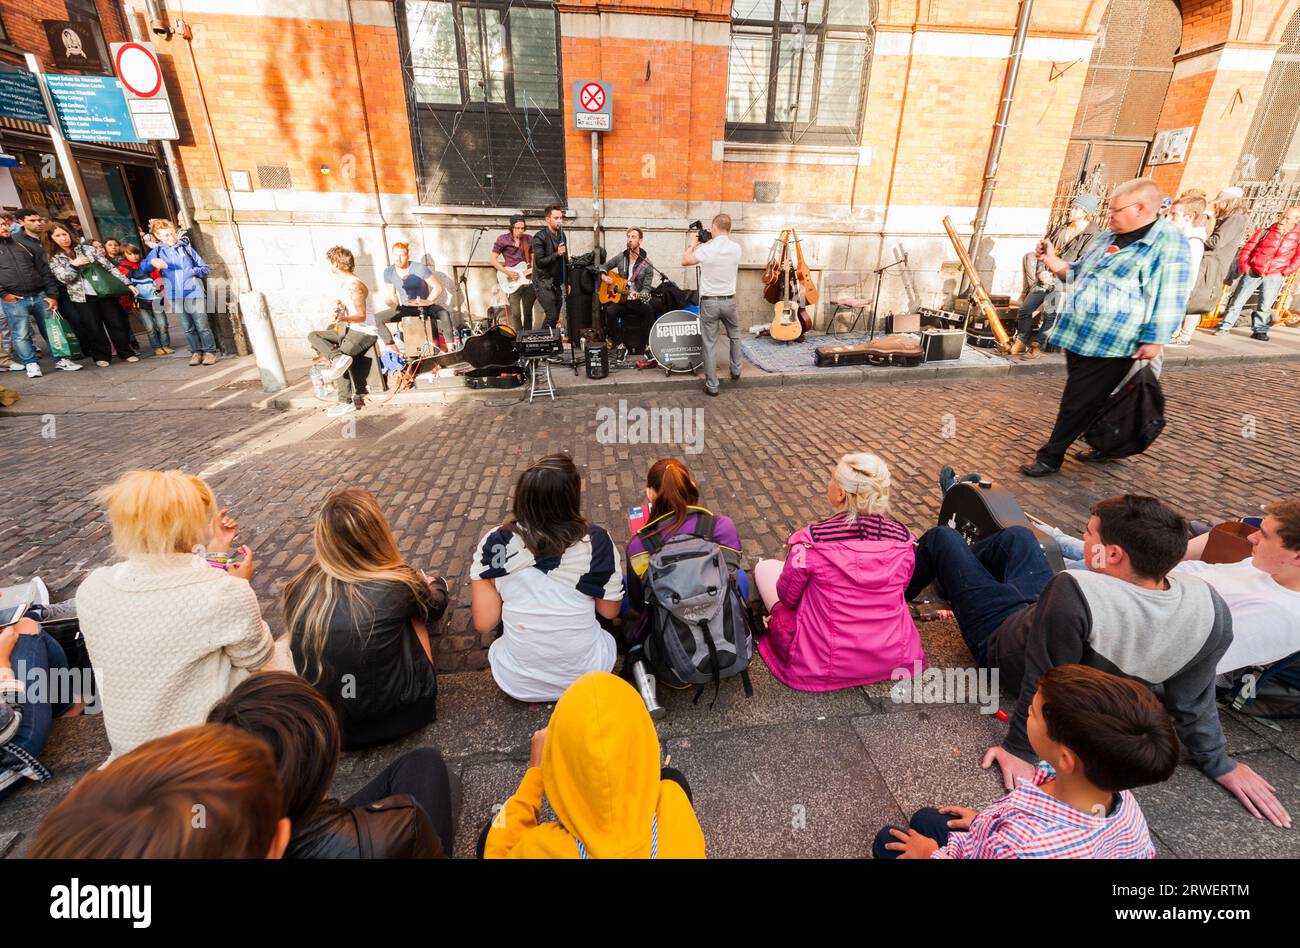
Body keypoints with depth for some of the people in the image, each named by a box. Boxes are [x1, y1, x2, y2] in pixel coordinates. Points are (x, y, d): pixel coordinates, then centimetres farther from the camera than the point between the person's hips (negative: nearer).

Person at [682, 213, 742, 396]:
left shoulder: (705, 249, -11)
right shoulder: (736, 248, -1)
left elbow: (684, 261, 5)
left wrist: (693, 243, 16)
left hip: (709, 302, -3)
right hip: (729, 300, 3)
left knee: (710, 344, 1)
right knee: (734, 335, 27)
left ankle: (712, 385, 3)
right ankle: (736, 370, 36)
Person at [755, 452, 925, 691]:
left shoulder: (812, 540, -24)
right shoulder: (902, 538, -11)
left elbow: (788, 596, -9)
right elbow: (901, 586, 7)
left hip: (823, 664, -4)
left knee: (765, 566, 11)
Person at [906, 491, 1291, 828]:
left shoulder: (1072, 596, -45)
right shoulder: (1212, 609, -24)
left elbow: (1043, 686, -32)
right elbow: (1192, 701, -10)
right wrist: (1219, 764, 10)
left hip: (1004, 645, -6)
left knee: (942, 537, 11)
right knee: (1014, 535, 23)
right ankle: (950, 573, 51)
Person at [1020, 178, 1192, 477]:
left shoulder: (1168, 242, -9)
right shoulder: (1107, 237, 15)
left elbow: (1169, 297, -13)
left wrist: (1154, 339, -17)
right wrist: (1055, 262, 10)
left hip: (1110, 346, -8)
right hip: (1078, 335, 8)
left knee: (1077, 404, -3)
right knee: (1090, 400, 17)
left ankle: (1050, 457, 5)